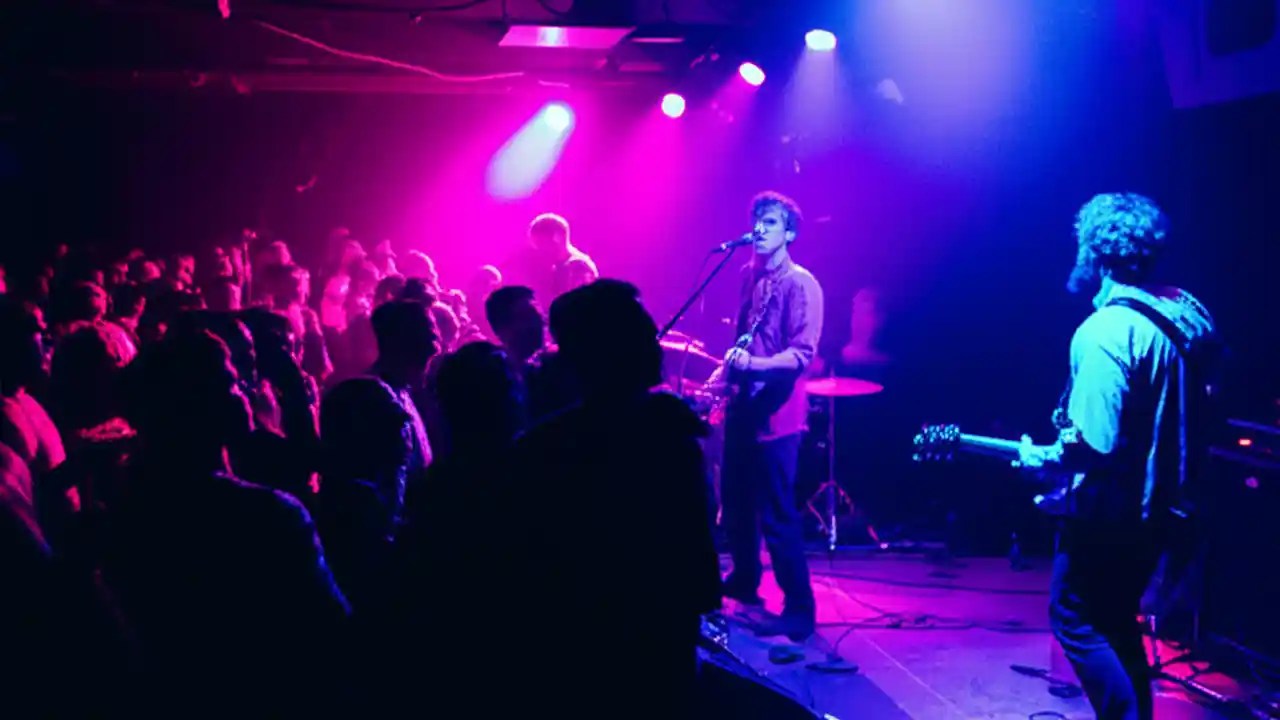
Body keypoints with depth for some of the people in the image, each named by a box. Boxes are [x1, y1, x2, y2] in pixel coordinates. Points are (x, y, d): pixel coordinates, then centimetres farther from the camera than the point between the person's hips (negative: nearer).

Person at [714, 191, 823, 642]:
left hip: (776, 409, -8)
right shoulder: (750, 275, 11)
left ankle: (799, 611, 2)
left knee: (776, 514, -7)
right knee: (734, 500, 19)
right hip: (742, 401, 9)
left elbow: (804, 353, -21)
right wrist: (727, 370, 12)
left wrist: (756, 363, -33)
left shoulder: (800, 284, -13)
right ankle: (744, 581, 38)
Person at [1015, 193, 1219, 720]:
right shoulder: (1184, 317, 4)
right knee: (1115, 622, 21)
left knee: (1075, 618, 6)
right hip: (1161, 505, 9)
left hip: (1113, 509, -9)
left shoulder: (1106, 330, -23)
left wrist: (1040, 458, -12)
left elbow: (1093, 444, -29)